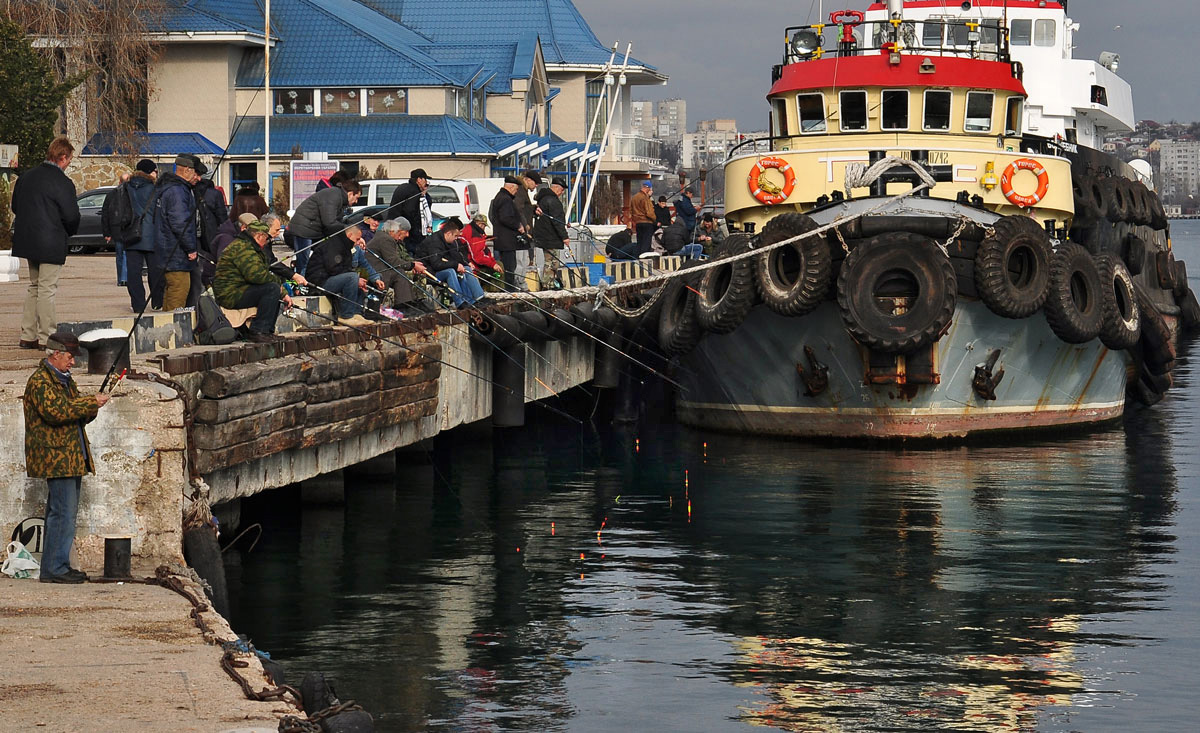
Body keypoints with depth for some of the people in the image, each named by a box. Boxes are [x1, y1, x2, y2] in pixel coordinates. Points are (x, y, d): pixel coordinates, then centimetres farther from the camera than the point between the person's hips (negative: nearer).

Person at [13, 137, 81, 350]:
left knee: (34, 286, 17)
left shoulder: (26, 177, 6)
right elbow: (72, 216, -14)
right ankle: (46, 338, 0)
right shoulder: (63, 183, -16)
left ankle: (27, 336, 17)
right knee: (47, 288, -3)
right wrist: (69, 232, 6)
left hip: (28, 241, 7)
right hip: (51, 244, -7)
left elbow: (15, 207, 13)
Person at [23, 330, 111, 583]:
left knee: (66, 512, 11)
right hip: (56, 456, -10)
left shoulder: (65, 380, 20)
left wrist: (93, 405, 3)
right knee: (63, 512, -12)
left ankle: (60, 565, 16)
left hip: (72, 458, 10)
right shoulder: (40, 381, -11)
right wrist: (92, 403, -20)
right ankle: (53, 568, -9)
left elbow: (80, 416, 25)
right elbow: (56, 412, -25)